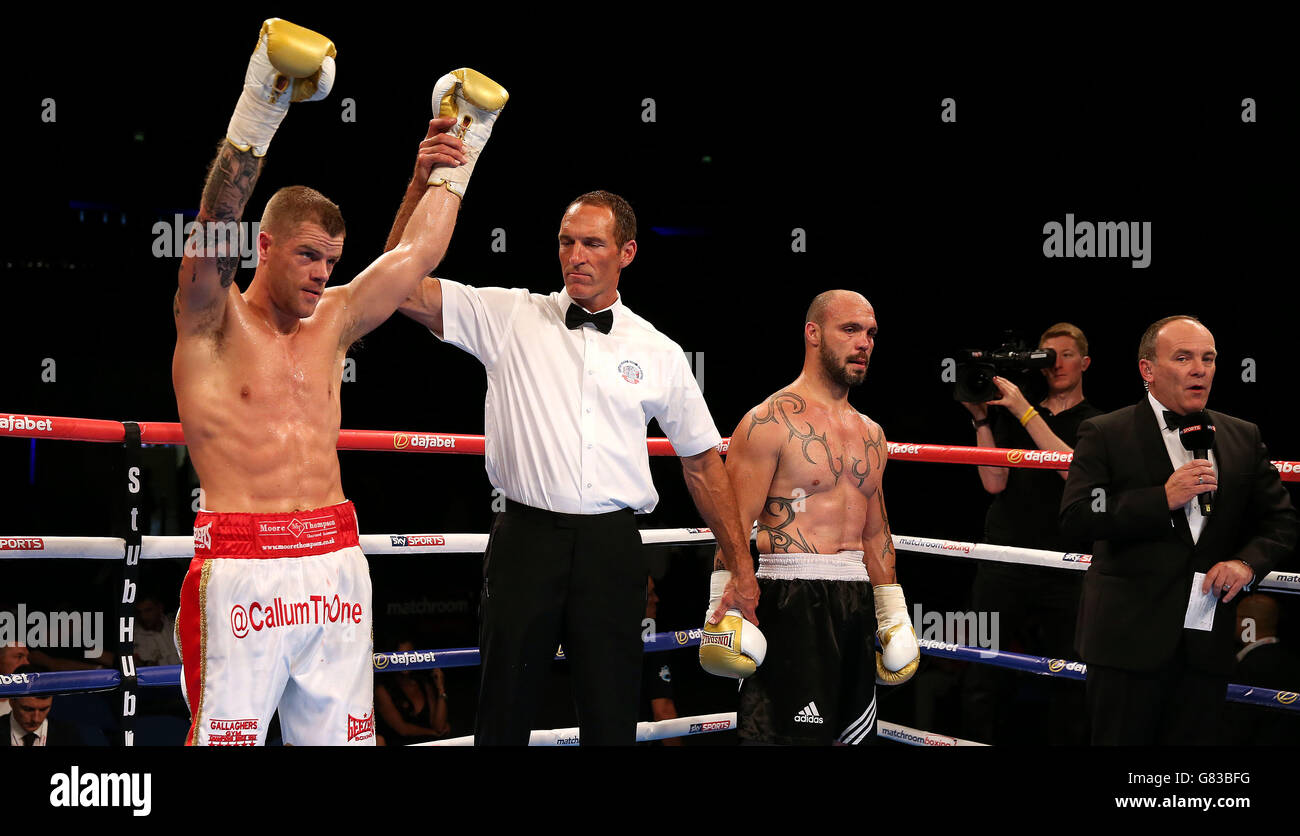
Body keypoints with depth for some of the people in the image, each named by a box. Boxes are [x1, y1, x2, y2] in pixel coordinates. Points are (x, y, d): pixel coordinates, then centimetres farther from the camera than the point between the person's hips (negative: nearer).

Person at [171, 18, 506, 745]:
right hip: (242, 571, -5)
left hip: (336, 567, 5)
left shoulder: (333, 321, 14)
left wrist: (455, 159, 22)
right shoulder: (212, 325, 0)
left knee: (342, 730, 9)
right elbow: (215, 227, -17)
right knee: (227, 734, -6)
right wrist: (259, 112, -28)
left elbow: (419, 252, 20)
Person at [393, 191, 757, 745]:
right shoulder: (509, 316, 5)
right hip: (526, 537, -1)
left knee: (612, 719, 6)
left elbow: (702, 460, 15)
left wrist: (741, 568, 14)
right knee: (504, 715, 7)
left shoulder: (659, 354, 8)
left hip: (613, 548, 1)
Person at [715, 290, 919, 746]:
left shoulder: (870, 433, 17)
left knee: (855, 733, 10)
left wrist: (894, 615, 21)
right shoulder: (770, 421, -6)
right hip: (793, 604, -7)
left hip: (857, 604, 7)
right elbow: (736, 524, -11)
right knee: (787, 736, -10)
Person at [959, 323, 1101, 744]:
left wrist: (1024, 412, -16)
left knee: (1069, 686, 0)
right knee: (983, 682, -3)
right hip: (1003, 566, 1)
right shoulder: (1011, 416, 12)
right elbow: (994, 482, 2)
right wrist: (981, 418, -6)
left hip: (1066, 573, -1)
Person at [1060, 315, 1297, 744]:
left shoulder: (1243, 438, 11)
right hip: (1129, 639, -4)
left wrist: (1248, 561, -7)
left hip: (1207, 641, 4)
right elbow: (1075, 517, -12)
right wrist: (1163, 499, -18)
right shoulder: (1104, 434, -2)